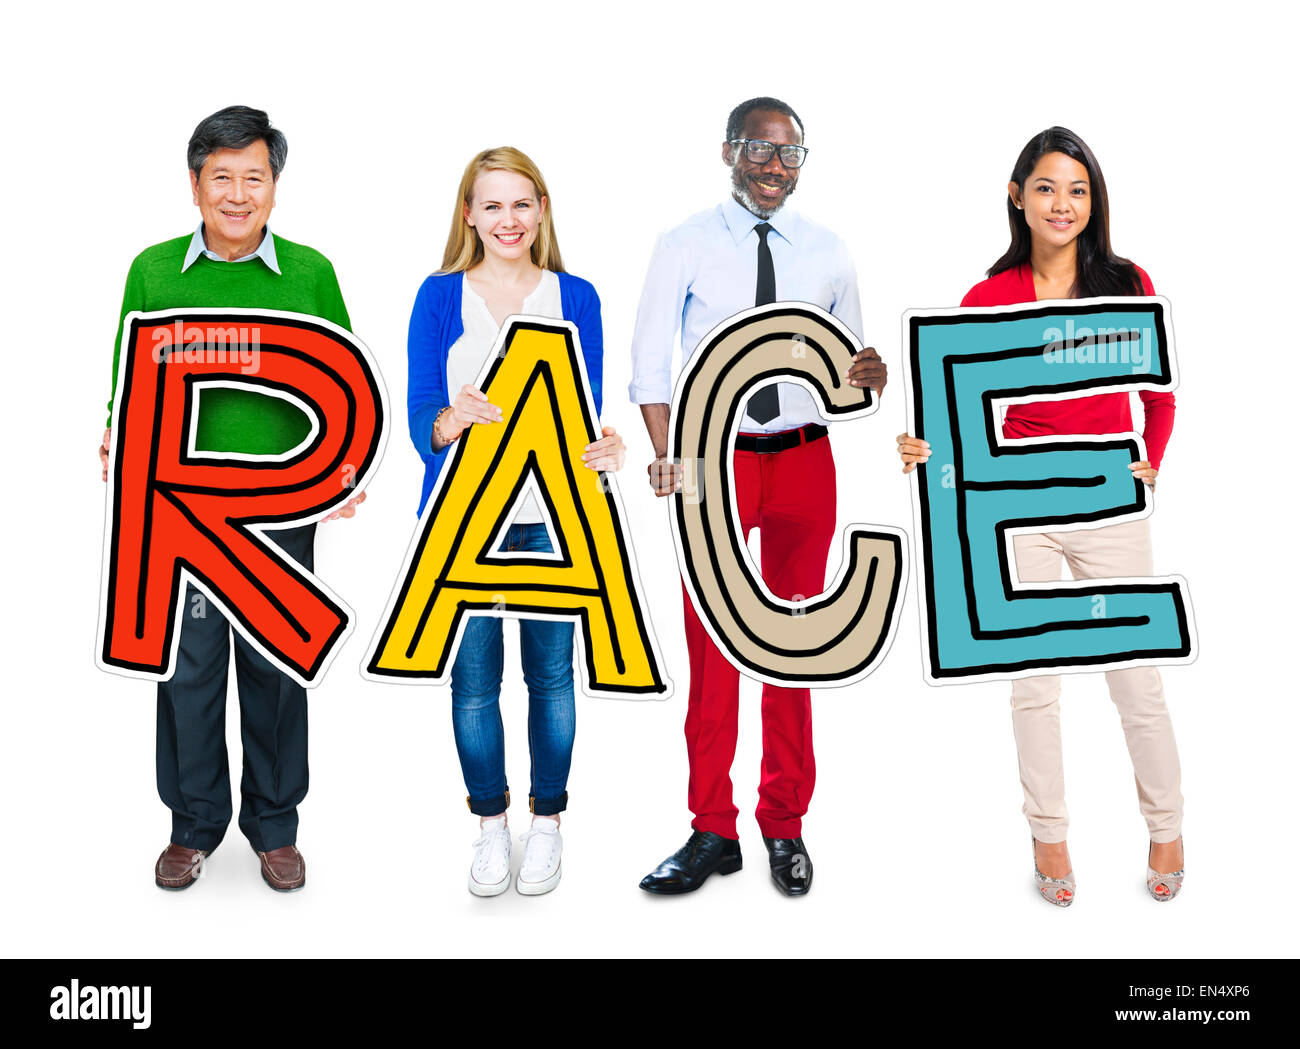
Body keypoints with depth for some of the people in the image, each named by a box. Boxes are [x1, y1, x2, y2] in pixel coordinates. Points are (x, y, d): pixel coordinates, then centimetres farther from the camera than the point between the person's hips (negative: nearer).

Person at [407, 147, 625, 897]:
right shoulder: (441, 295, 3)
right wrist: (452, 421, -28)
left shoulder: (575, 297, 4)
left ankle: (547, 824, 26)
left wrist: (603, 451, -23)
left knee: (552, 674, 8)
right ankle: (491, 825, 26)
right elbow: (421, 418, -5)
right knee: (473, 680, 5)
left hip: (554, 512, 0)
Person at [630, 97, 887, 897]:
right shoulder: (686, 246, 1)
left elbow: (850, 362, 13)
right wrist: (667, 455, -15)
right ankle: (713, 832, 15)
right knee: (711, 648, 2)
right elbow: (651, 361, -2)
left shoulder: (829, 252, 8)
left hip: (805, 460, 2)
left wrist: (869, 376, -11)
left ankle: (786, 828, 22)